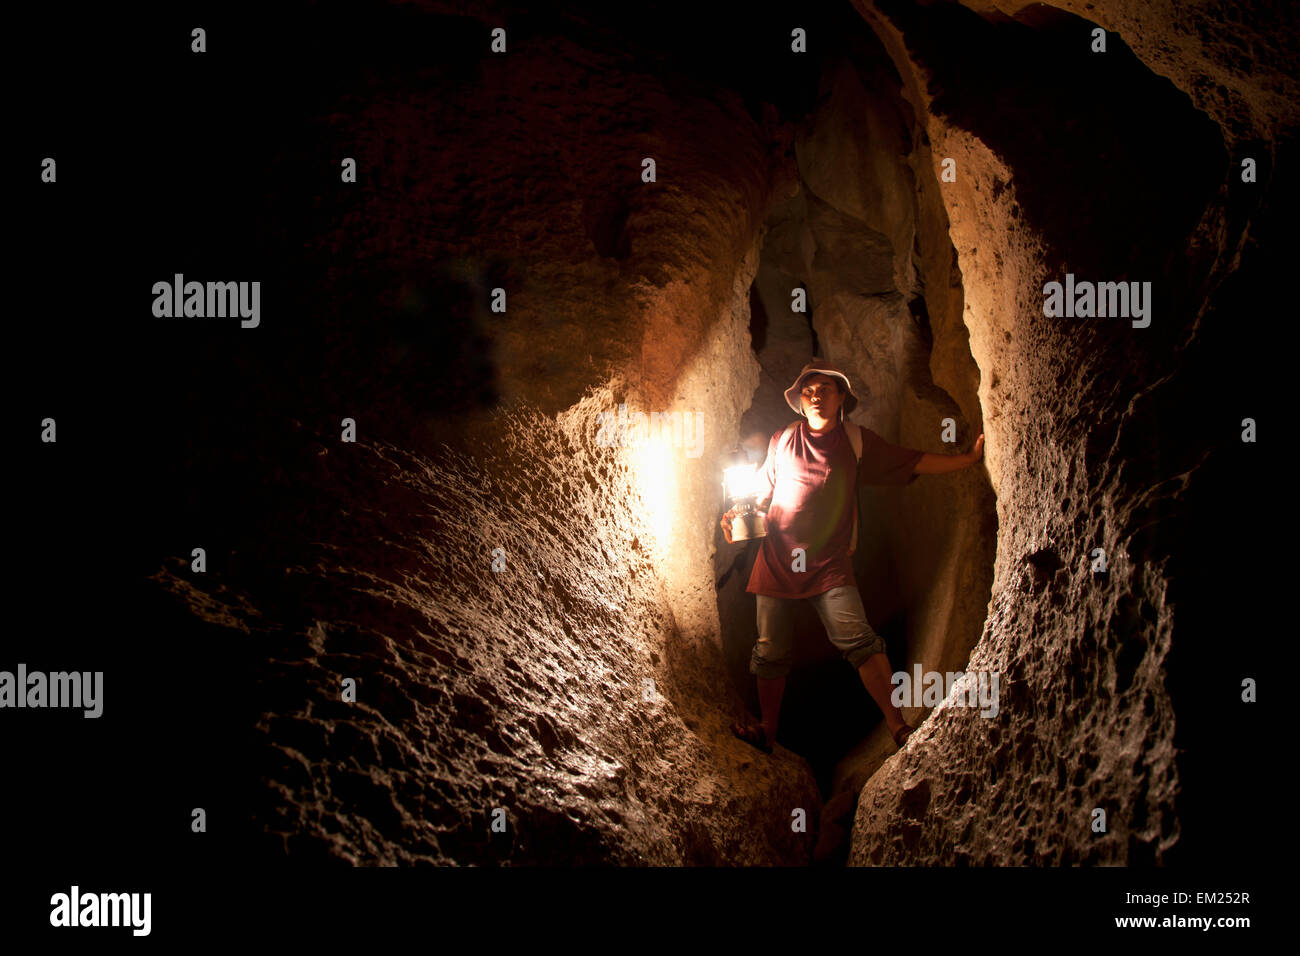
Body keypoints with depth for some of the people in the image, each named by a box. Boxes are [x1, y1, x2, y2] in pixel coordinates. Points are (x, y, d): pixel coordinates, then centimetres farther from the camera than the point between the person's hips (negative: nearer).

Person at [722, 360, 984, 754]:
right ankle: (768, 731, 22)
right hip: (776, 561, 1)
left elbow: (916, 462, 7)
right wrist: (736, 516, -2)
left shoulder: (858, 442, 6)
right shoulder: (782, 441, 7)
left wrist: (970, 457, 2)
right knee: (770, 651, 5)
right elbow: (761, 496, 16)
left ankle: (898, 728, -19)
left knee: (859, 640, -18)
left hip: (829, 564, -1)